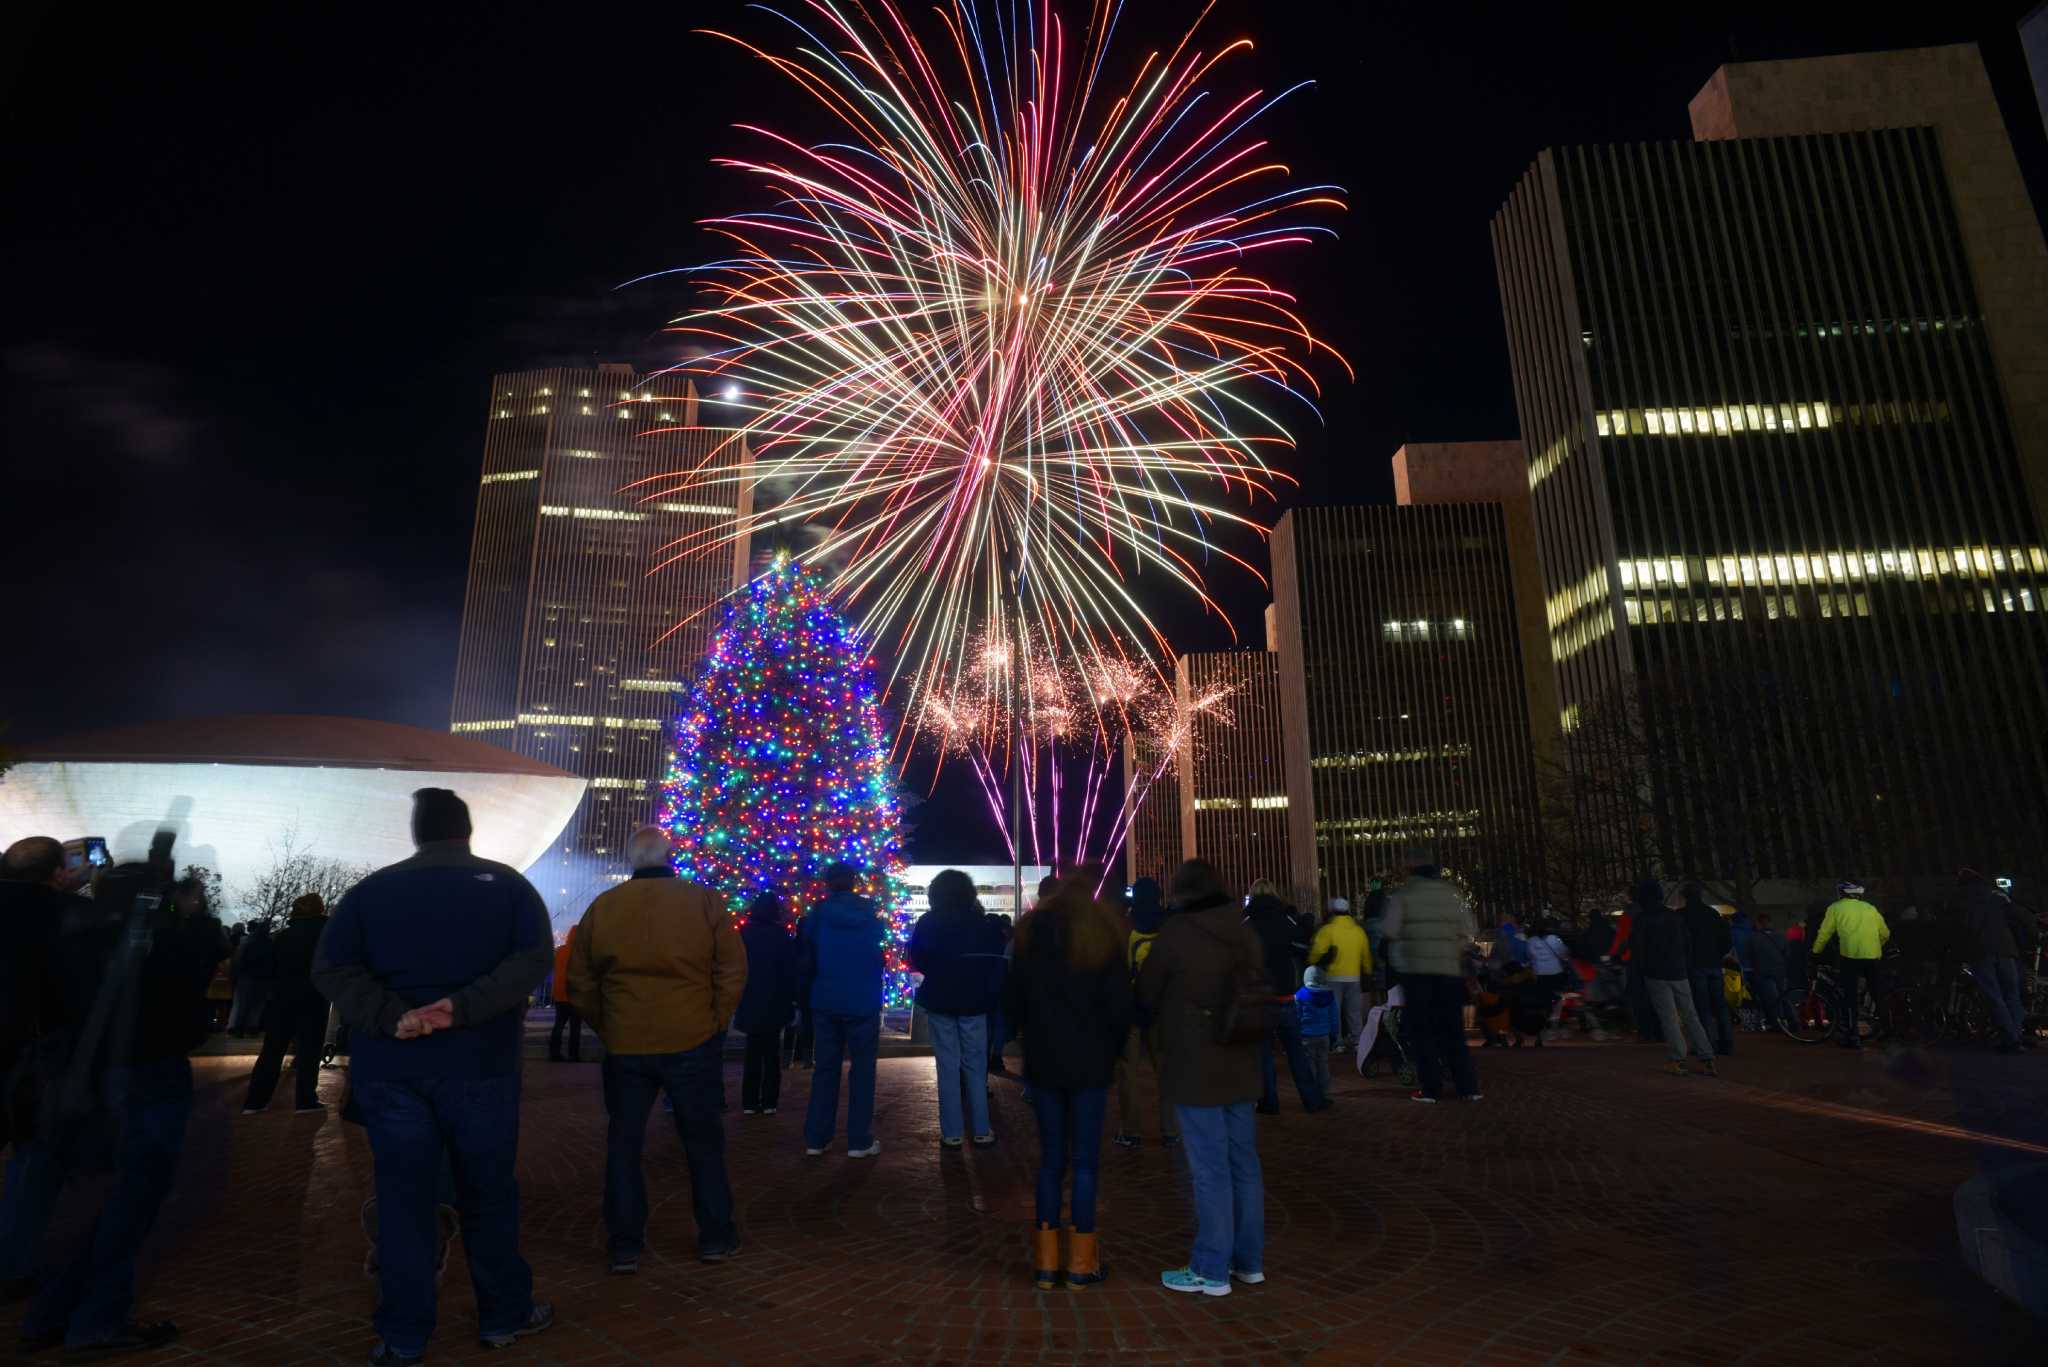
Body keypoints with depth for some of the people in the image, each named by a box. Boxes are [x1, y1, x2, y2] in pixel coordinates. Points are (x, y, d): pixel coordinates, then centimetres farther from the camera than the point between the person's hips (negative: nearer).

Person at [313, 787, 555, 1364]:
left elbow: (330, 968, -8)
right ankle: (504, 1315, 24)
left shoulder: (370, 890, 3)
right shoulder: (507, 884, -2)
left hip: (391, 1068, 1)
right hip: (478, 1066, -1)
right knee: (488, 1193, 11)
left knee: (403, 1198, 11)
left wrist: (390, 1018, -15)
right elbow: (535, 958, -15)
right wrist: (464, 1007, -19)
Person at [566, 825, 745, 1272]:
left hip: (625, 1045, 1)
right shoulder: (703, 901, -7)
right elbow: (733, 971, -6)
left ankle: (624, 1246, 21)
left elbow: (580, 982, 6)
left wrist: (606, 1028, 16)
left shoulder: (602, 906, 0)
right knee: (702, 1139, 12)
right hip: (693, 1042, -1)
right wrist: (713, 1023, 5)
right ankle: (715, 1237, 21)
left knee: (624, 1143, 16)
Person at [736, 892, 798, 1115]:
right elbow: (790, 969, -8)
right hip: (774, 1003, -2)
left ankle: (749, 1103, 10)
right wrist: (792, 998, 0)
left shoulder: (744, 933, -1)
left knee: (753, 1053, 12)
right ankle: (768, 1102, 4)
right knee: (771, 1053, 7)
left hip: (749, 1003, 3)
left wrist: (740, 997, 14)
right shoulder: (780, 934, -9)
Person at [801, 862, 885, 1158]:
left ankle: (815, 1139, 14)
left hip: (826, 1003, 1)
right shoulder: (870, 914, -2)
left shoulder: (819, 914, -4)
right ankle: (860, 1141, 5)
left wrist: (812, 991, 16)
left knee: (826, 1068, 11)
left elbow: (807, 959, 2)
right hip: (863, 1003, -1)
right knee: (862, 1069, 5)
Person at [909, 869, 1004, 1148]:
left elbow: (916, 961, 5)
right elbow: (997, 960, 0)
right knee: (975, 1066, 9)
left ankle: (952, 1133, 7)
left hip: (939, 1001, 0)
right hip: (974, 1002, 0)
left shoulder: (927, 923, -4)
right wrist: (990, 994, 12)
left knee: (947, 1067, 5)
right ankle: (981, 1131, 11)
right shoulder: (982, 923, -4)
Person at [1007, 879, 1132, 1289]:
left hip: (1043, 1062, 3)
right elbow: (1119, 1004, -6)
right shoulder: (1103, 935, -6)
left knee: (1051, 1158, 11)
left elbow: (1013, 999, 7)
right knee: (1084, 1161, 5)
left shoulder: (1030, 933, 3)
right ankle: (1081, 1264, 9)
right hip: (1090, 1063, -3)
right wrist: (1113, 1051, 7)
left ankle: (1046, 1262, 14)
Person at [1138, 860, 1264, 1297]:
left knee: (1209, 1170, 0)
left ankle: (1211, 1270, 8)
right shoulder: (1244, 932, 4)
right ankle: (1249, 1260, 25)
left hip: (1194, 1068, -6)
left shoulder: (1175, 933, -13)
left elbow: (1146, 996, -2)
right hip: (1239, 1065, 6)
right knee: (1244, 1163, 14)